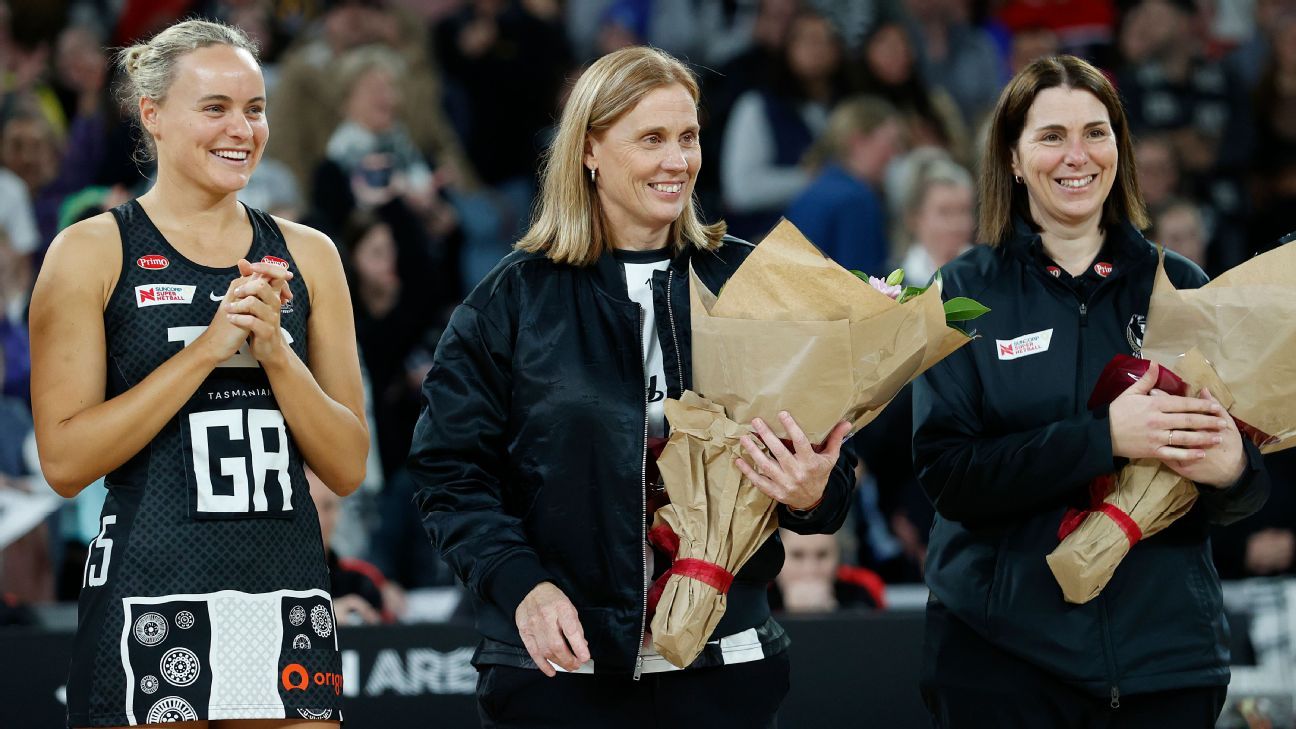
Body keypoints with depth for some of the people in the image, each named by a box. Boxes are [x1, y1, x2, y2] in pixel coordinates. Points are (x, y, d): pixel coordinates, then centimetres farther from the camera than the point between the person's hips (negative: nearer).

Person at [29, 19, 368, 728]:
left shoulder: (305, 257, 10)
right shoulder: (92, 252, -1)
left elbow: (347, 469, 8)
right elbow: (65, 461, -9)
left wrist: (275, 350, -8)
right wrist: (207, 347, -13)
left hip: (288, 591, 3)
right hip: (151, 603, -3)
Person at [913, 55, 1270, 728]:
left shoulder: (1179, 287, 4)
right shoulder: (966, 293, 0)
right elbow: (947, 472, -10)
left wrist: (1233, 470, -18)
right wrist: (1103, 439, -22)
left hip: (1165, 643, 2)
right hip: (1001, 646, -2)